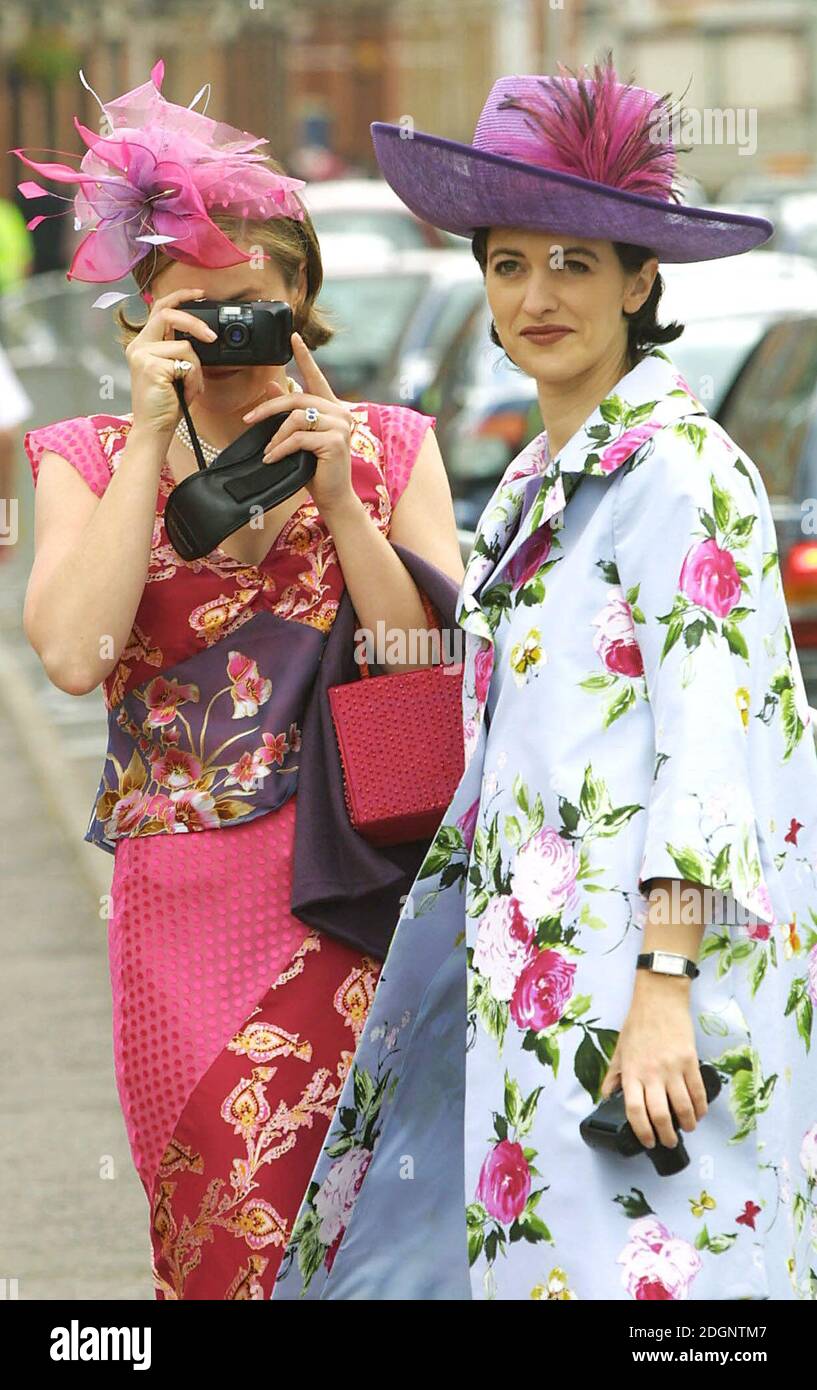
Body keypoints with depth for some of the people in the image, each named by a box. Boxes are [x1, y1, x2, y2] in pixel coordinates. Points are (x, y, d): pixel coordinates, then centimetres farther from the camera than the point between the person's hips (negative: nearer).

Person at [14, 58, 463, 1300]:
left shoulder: (387, 448, 6)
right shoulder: (90, 461, 6)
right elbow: (75, 655, -12)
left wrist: (337, 495, -12)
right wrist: (153, 439, -11)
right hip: (177, 905, 2)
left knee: (256, 1200, -12)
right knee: (204, 1221, 8)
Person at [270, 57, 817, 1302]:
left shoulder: (678, 467, -11)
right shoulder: (541, 478, 16)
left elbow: (708, 743, -17)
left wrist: (663, 991, -22)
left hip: (638, 960, -9)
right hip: (533, 954, 9)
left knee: (624, 1264, -10)